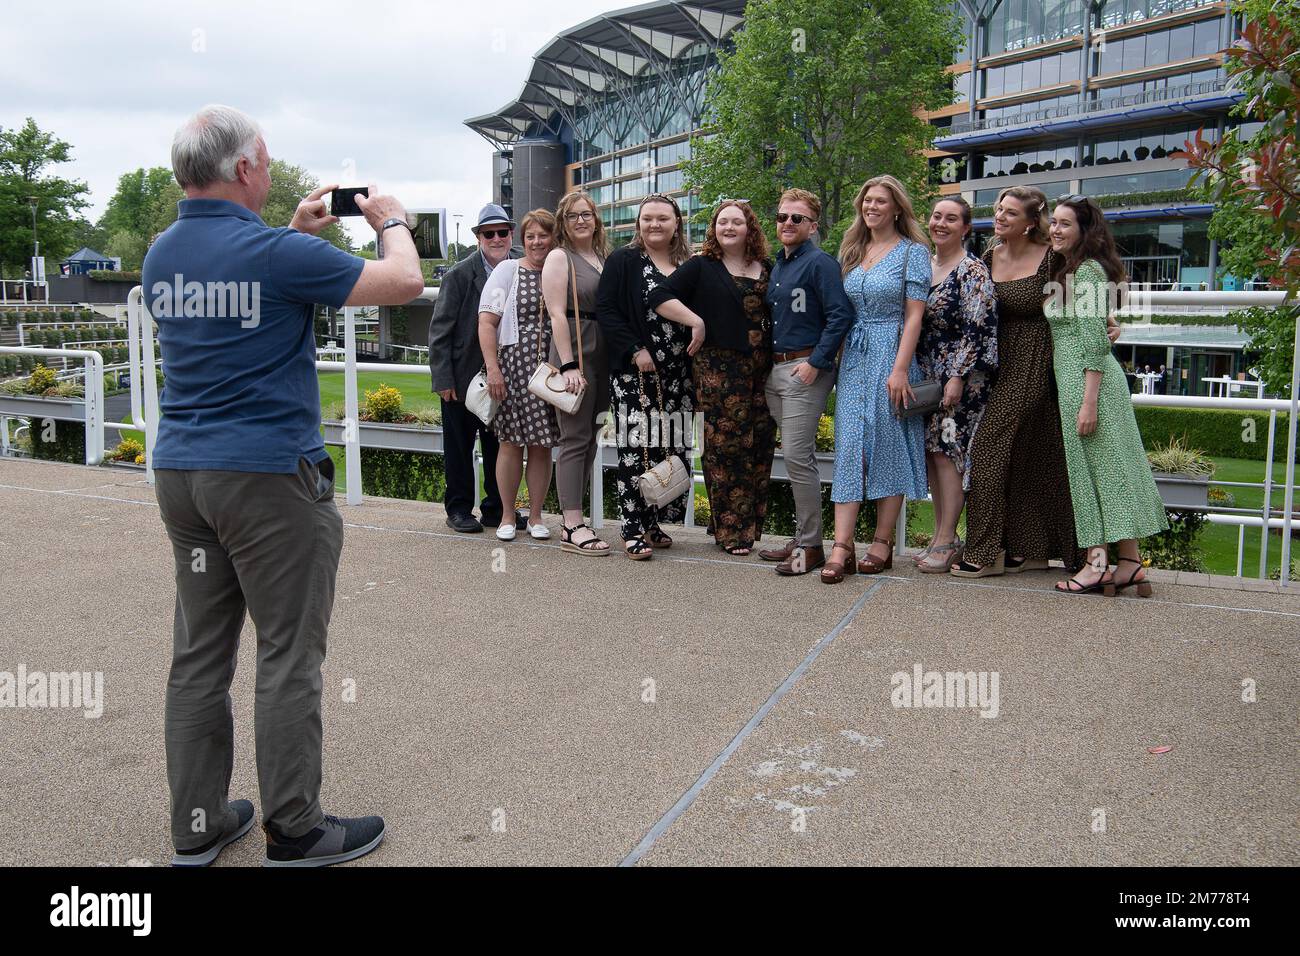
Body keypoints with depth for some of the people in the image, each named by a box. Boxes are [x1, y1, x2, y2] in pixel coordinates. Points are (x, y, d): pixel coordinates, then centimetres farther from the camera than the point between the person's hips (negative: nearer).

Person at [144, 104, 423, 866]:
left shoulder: (163, 255, 8)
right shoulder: (277, 253, -14)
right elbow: (405, 282, -8)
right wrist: (392, 221, 11)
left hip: (180, 473, 8)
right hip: (269, 475, -7)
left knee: (199, 653, 12)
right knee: (289, 655, 2)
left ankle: (197, 827, 22)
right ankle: (296, 831, 12)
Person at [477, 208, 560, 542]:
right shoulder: (507, 271, 3)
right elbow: (486, 323, -2)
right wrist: (493, 368, -12)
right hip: (513, 364, -2)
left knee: (542, 445, 6)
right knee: (511, 442, 2)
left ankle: (535, 516, 17)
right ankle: (507, 517, 14)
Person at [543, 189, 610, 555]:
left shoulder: (605, 260, 16)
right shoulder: (559, 257, -2)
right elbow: (557, 313, -11)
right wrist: (568, 366, -19)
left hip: (603, 358, 7)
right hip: (574, 356, -7)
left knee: (590, 440, 8)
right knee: (575, 439, -7)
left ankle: (572, 520, 15)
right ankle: (573, 528, -4)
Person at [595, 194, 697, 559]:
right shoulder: (622, 262, 1)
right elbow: (605, 310, -7)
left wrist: (696, 345, 5)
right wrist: (635, 351, -15)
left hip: (678, 374, 5)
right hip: (635, 372, -5)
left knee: (673, 447, 4)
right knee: (637, 447, -8)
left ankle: (653, 522, 16)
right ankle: (633, 529, -1)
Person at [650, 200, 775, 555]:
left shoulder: (768, 270, 16)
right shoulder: (701, 267, 4)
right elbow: (660, 296, -6)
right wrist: (696, 322, -14)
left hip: (763, 372, 4)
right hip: (718, 370, -4)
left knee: (759, 448, 4)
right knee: (724, 448, -5)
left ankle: (749, 527, 16)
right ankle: (729, 531, 3)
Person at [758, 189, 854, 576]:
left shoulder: (820, 263, -9)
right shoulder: (777, 266, 17)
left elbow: (840, 315, -18)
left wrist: (815, 362, -19)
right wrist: (771, 365, 15)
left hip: (805, 371, -8)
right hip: (776, 371, 8)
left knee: (797, 456, -10)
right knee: (796, 457, 12)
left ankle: (811, 546, -2)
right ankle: (802, 536, 21)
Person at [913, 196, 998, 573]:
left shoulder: (973, 270, -10)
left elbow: (978, 329, -15)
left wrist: (958, 377, -19)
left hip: (961, 376, -7)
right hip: (927, 374, 7)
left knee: (948, 451, -7)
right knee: (931, 451, 7)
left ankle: (947, 542, 0)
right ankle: (942, 537, 16)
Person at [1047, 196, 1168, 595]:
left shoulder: (1088, 271, -10)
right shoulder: (1065, 270, 18)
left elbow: (1095, 341, -16)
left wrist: (1088, 401, -21)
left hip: (1088, 379, -9)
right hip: (1069, 376, 9)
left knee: (1096, 467, -6)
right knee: (1108, 470, 7)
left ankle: (1098, 563, -2)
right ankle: (1129, 564, 9)